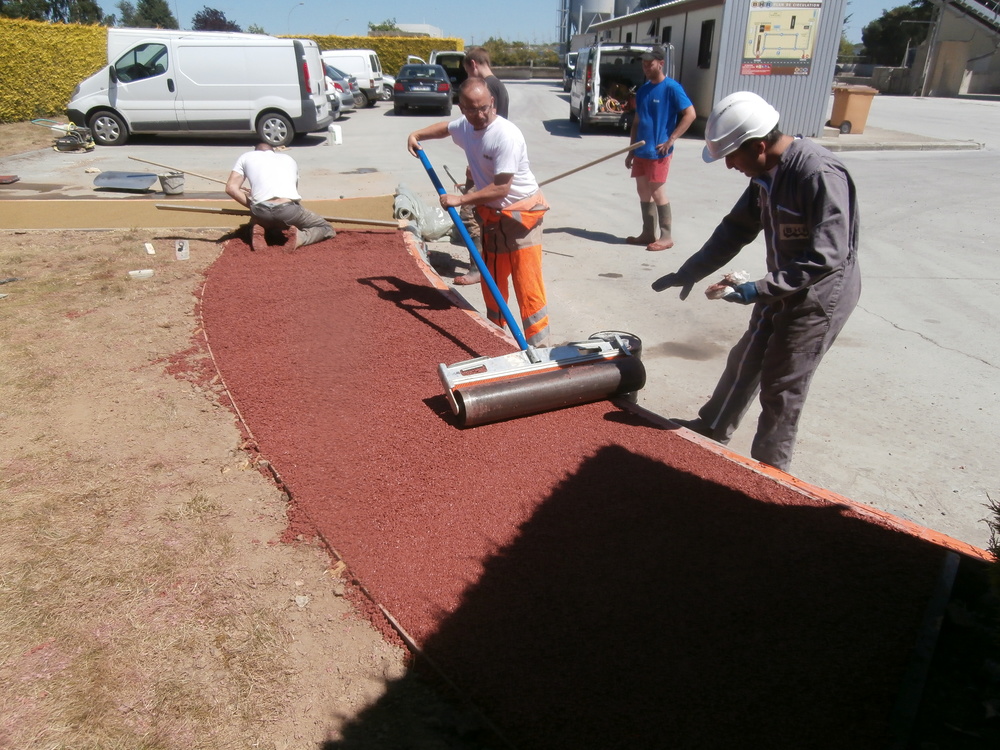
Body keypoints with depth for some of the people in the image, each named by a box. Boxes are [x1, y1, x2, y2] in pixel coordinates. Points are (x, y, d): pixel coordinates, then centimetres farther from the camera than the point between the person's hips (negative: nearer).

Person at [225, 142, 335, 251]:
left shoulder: (246, 157, 26)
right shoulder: (289, 159, 32)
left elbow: (231, 188, 13)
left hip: (261, 211, 2)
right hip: (289, 209, -1)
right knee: (327, 229, 20)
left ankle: (258, 233, 3)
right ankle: (299, 237, -10)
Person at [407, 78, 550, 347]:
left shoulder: (506, 135, -23)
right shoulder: (465, 126, 2)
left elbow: (501, 188, -26)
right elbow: (445, 128, 29)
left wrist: (461, 199, -19)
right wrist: (417, 134, 16)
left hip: (521, 214, -8)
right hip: (491, 214, 8)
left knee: (527, 285, -10)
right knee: (492, 282, 16)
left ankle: (538, 347, -5)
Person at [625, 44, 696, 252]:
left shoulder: (671, 88, -9)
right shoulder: (643, 89, 12)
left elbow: (690, 114, -12)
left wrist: (671, 140, -16)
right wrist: (631, 151, 15)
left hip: (657, 152, -7)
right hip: (641, 151, 7)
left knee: (657, 192, -4)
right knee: (643, 192, 10)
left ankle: (666, 236, 5)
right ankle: (648, 233, 20)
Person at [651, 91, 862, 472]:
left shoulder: (820, 173, -29)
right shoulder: (767, 172, -2)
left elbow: (826, 256, -31)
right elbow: (737, 228, 9)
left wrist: (759, 290, -32)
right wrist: (690, 272, 6)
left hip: (820, 293, -8)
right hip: (782, 287, 8)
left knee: (781, 385, 2)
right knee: (745, 360, 20)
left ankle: (768, 472, 21)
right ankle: (712, 429, 41)